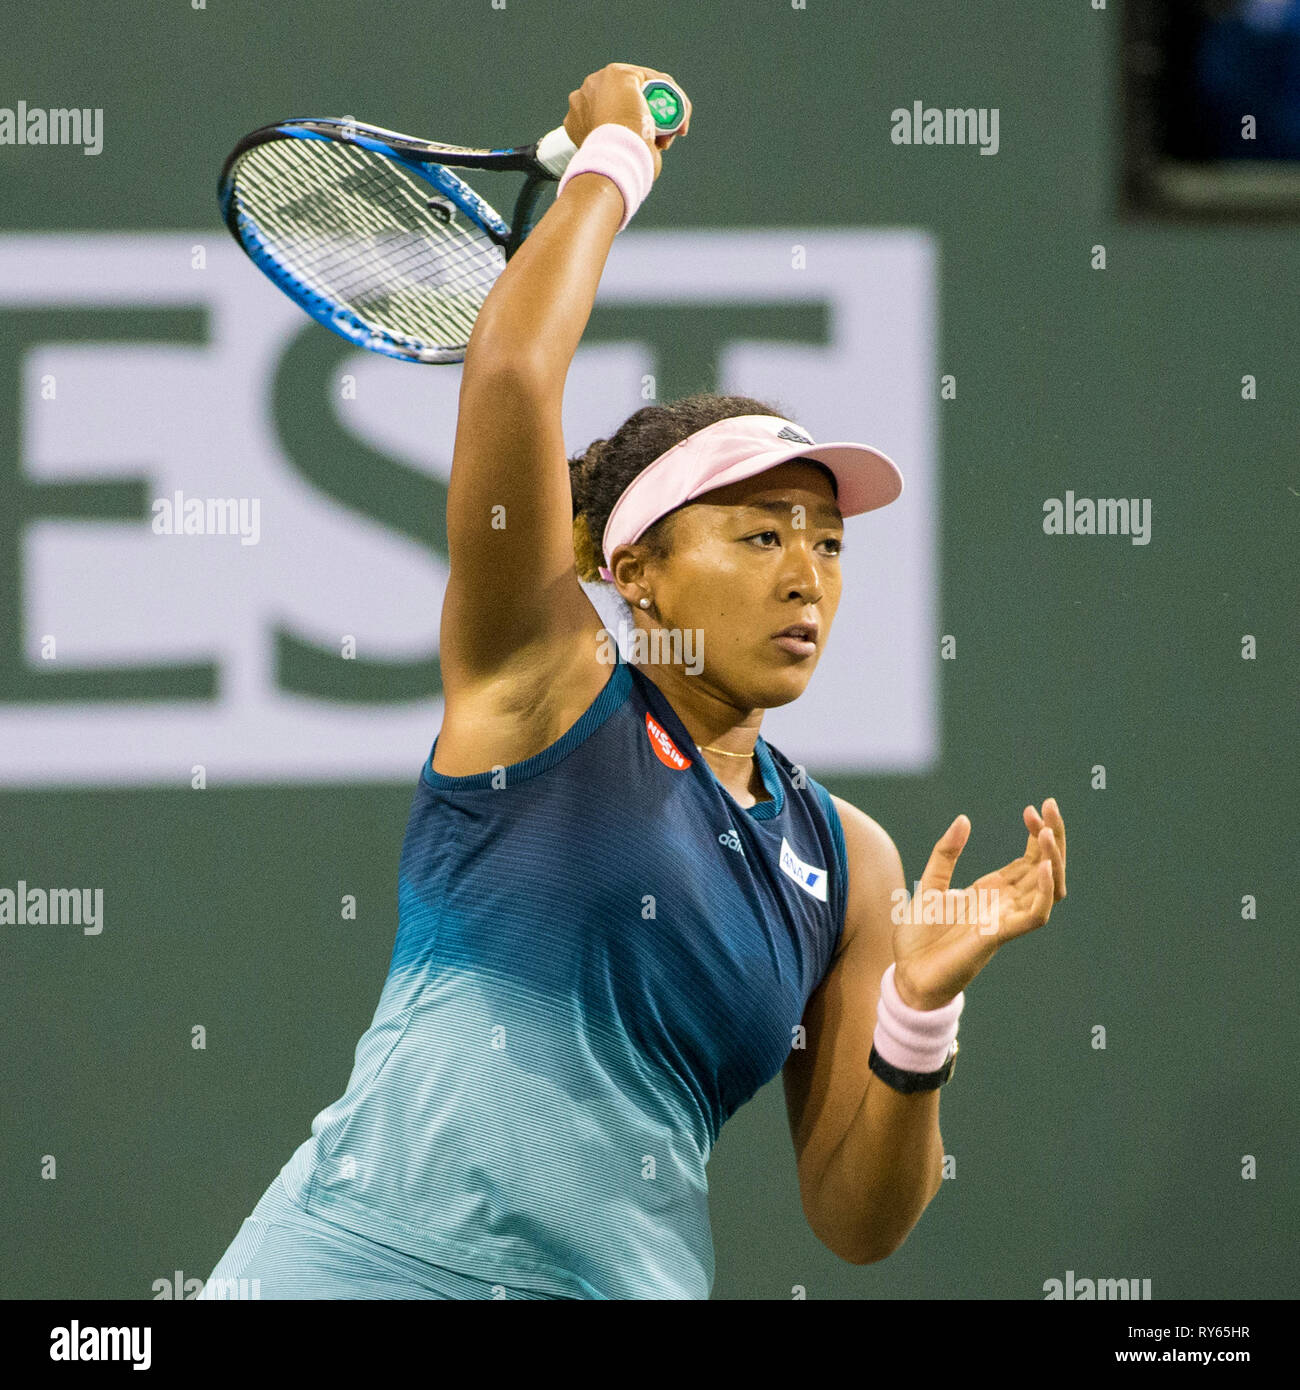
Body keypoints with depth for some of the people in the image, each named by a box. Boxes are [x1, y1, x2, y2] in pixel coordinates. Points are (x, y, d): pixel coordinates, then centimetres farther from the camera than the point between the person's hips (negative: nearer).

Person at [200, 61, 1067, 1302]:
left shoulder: (845, 859, 11)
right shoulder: (544, 682, 1)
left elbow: (857, 1224, 8)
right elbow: (511, 365, -12)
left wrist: (921, 1010, -7)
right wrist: (613, 154, 1)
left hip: (623, 1282, 4)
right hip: (361, 1261, -4)